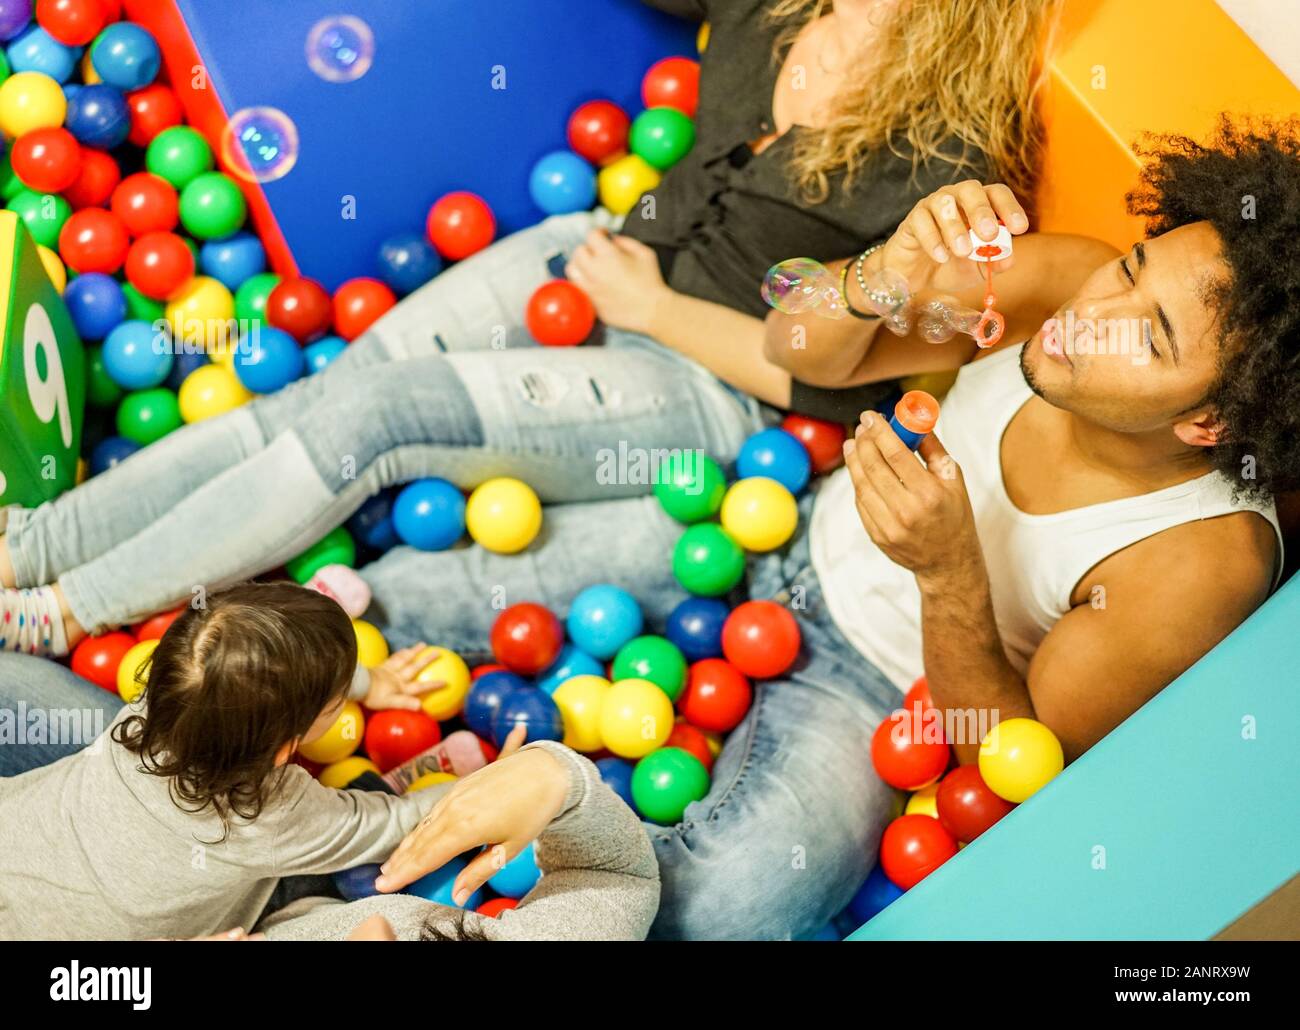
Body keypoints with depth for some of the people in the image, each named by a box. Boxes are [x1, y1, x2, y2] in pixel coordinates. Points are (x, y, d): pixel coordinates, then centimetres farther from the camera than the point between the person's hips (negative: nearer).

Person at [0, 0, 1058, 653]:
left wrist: (652, 309, -14)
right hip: (605, 252, 6)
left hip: (707, 383, -6)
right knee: (317, 395, -10)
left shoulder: (948, 169, -21)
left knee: (363, 413, -21)